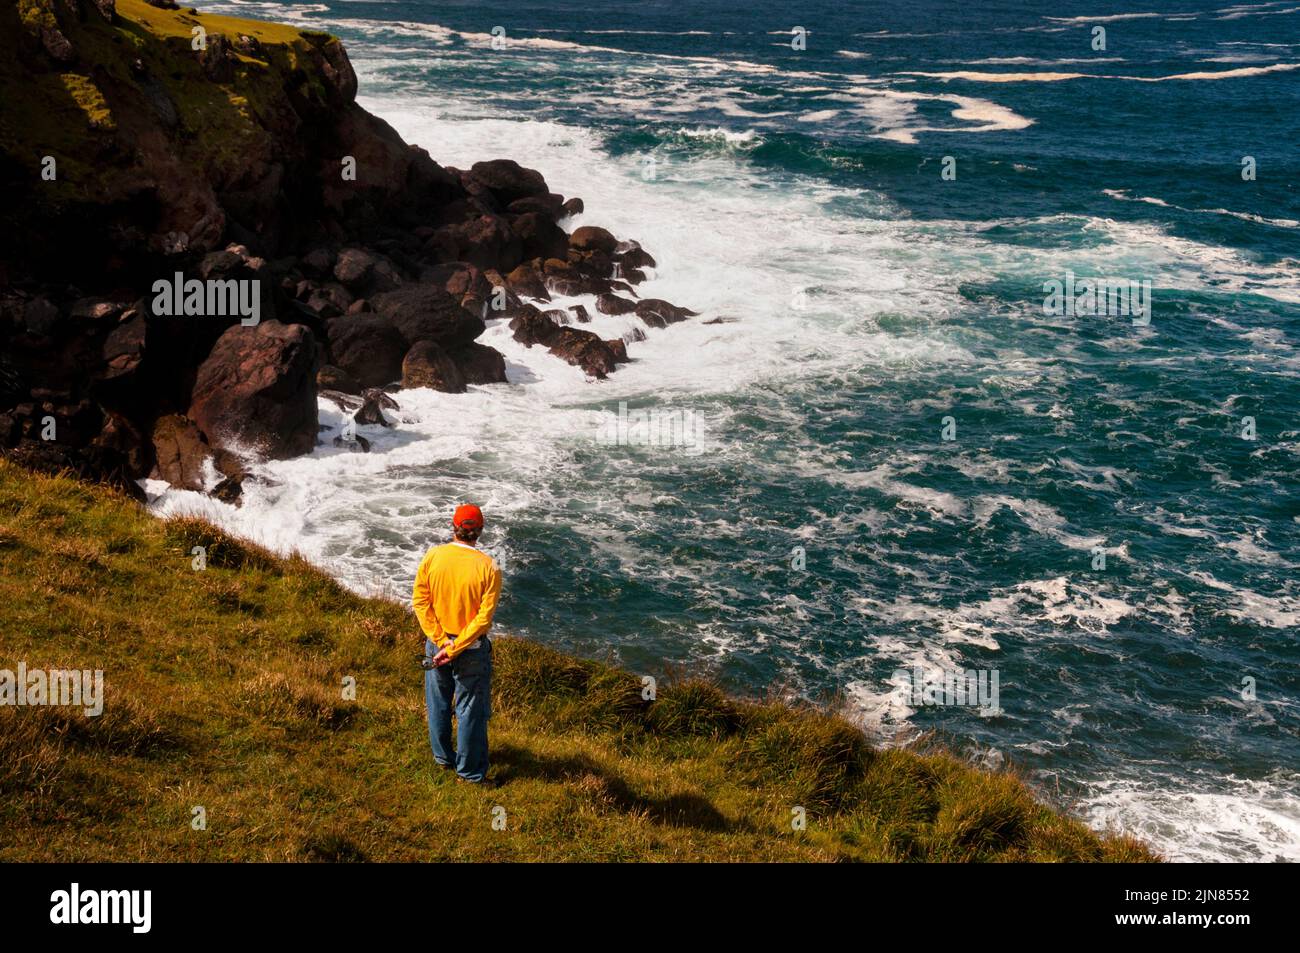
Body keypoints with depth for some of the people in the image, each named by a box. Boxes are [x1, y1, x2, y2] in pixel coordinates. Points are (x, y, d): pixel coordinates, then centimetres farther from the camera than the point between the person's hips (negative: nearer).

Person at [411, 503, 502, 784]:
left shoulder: (432, 557, -11)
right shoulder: (488, 567, -18)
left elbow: (421, 602, -10)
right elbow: (485, 616, -20)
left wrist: (441, 642, -9)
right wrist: (455, 649, -16)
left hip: (436, 643, 3)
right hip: (472, 648, -3)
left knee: (438, 704, 22)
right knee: (470, 710, 11)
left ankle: (442, 756, 40)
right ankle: (469, 771, 22)